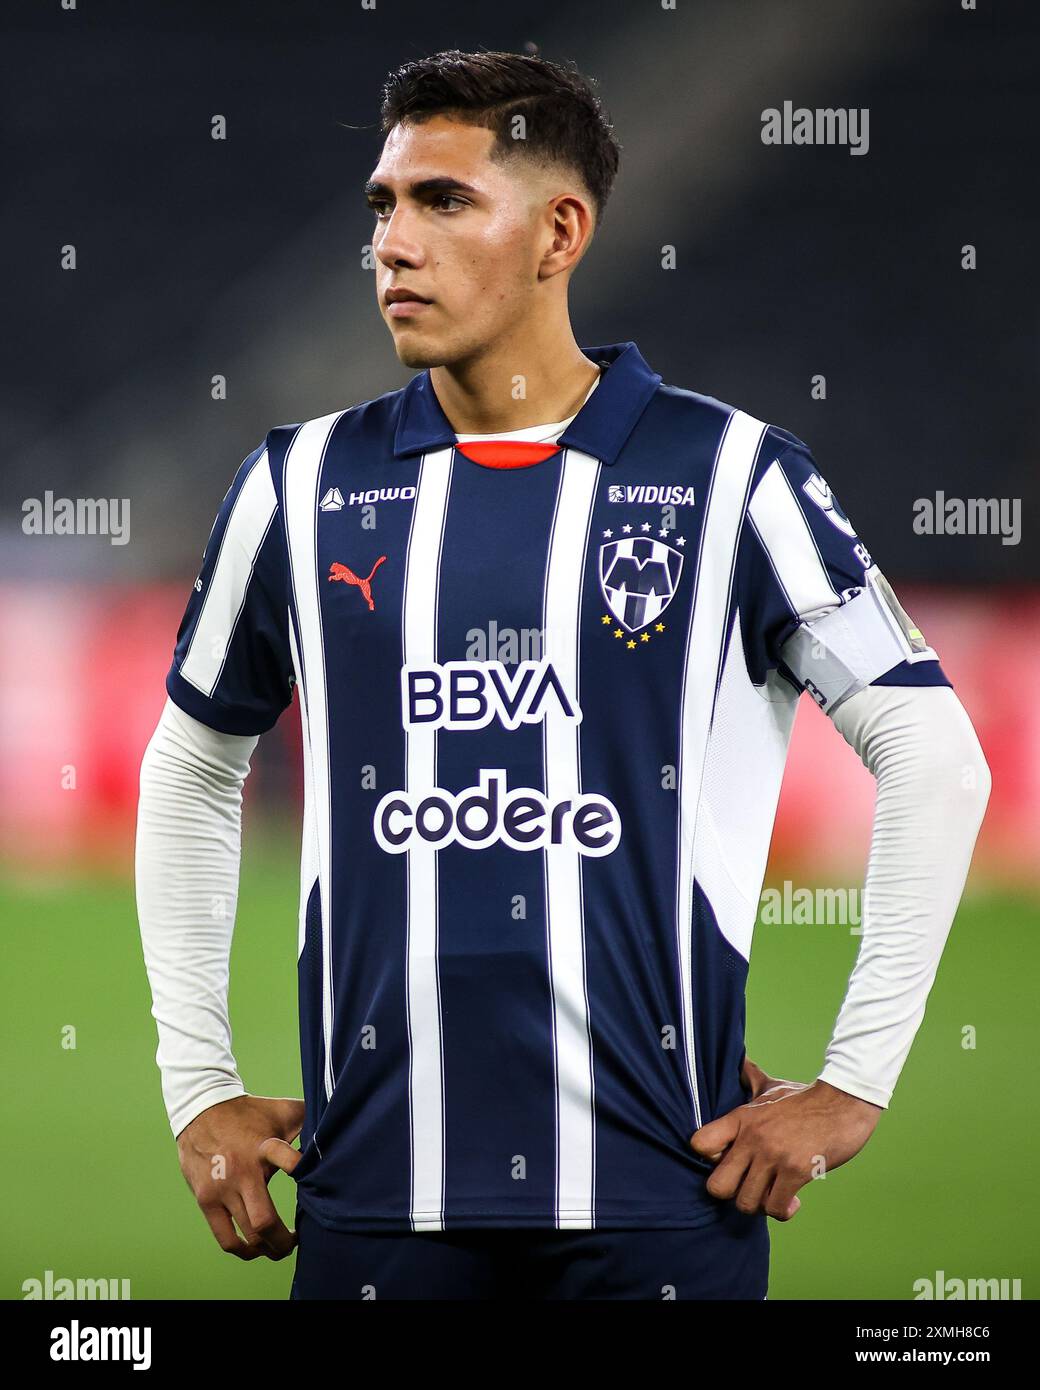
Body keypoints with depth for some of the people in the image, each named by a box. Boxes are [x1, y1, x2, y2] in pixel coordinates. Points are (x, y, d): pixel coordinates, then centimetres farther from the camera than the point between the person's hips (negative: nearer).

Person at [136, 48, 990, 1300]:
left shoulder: (727, 477, 0)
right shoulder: (303, 489, 7)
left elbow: (933, 756, 2)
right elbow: (189, 775, 19)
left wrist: (856, 1081, -1)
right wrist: (197, 1090, 13)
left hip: (661, 1187, -2)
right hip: (381, 1187, 2)